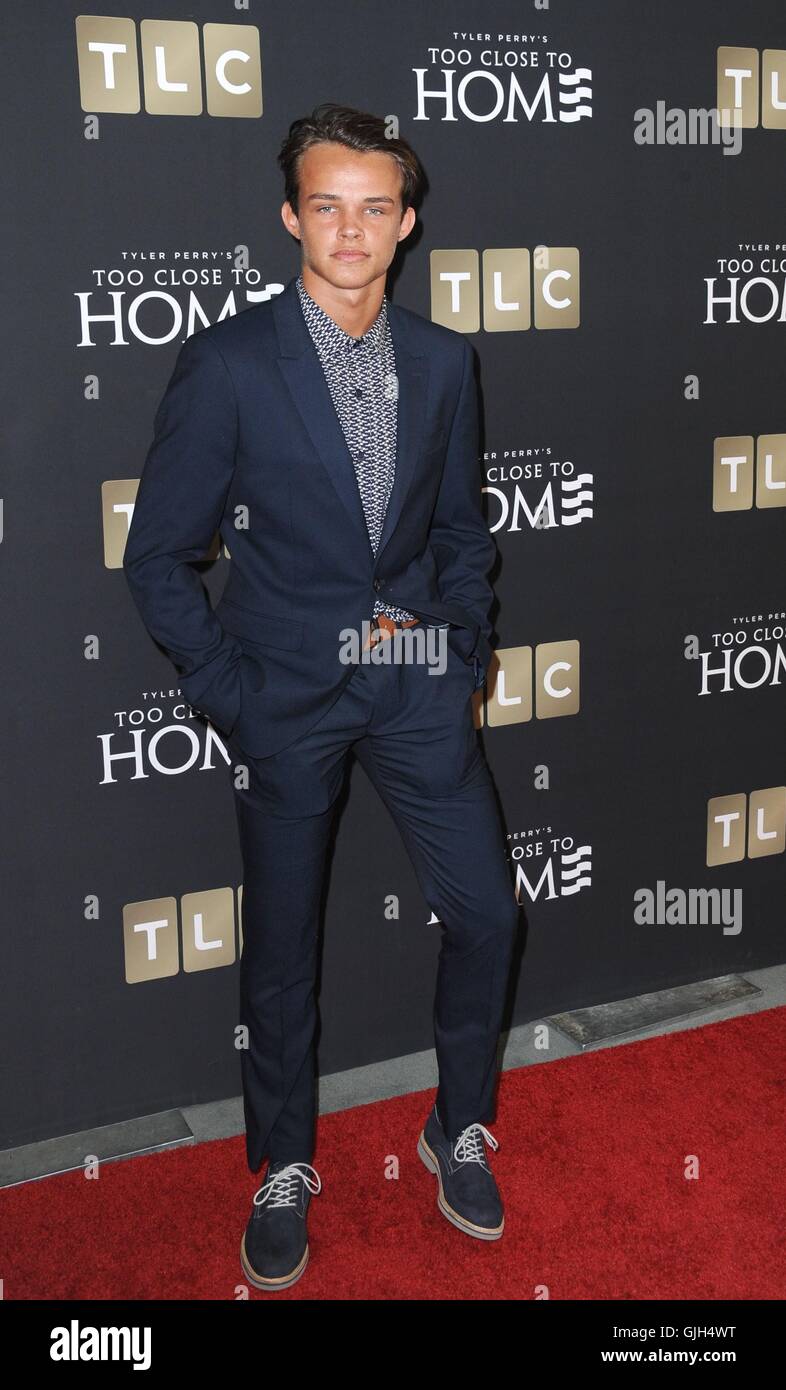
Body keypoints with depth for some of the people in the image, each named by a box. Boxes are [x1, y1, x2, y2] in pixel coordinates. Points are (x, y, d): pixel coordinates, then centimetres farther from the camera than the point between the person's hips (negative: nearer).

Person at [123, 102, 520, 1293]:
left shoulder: (443, 361, 3)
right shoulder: (228, 364, -10)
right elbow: (159, 558, -7)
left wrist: (464, 656, 4)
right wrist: (232, 698, -9)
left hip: (416, 685, 4)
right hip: (289, 697, -3)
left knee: (485, 911, 6)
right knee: (281, 946, 10)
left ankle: (459, 1132, 31)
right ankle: (283, 1170, 32)